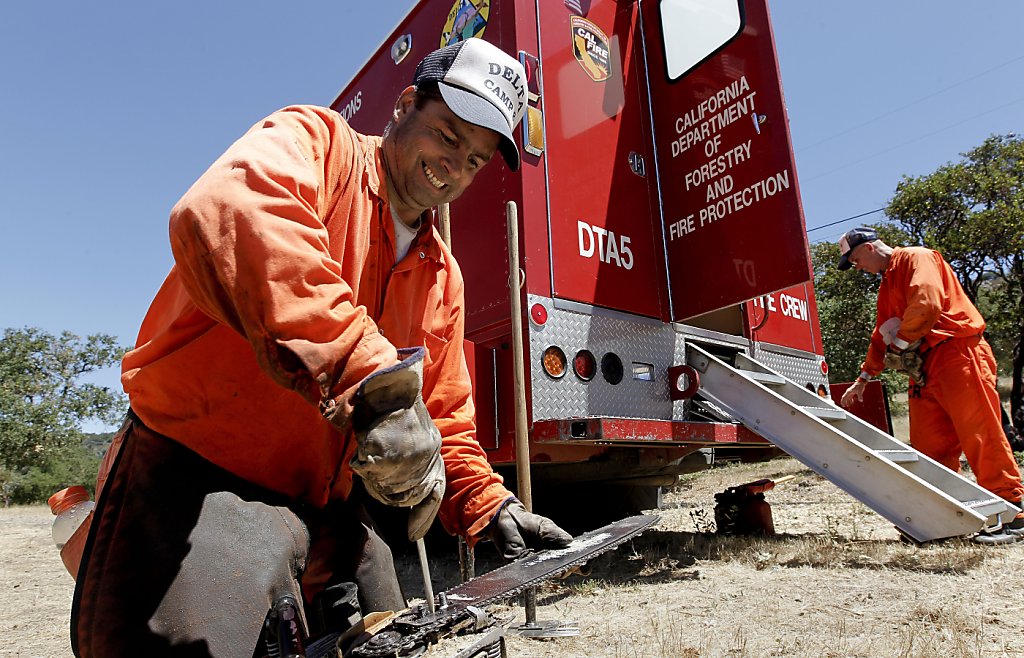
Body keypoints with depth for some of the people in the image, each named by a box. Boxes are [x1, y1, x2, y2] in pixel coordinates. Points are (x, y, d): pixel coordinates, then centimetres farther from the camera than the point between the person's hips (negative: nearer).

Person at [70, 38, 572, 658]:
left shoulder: (443, 277, 12)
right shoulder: (316, 139, -7)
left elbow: (446, 414, 17)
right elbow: (226, 211, -32)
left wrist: (487, 506, 4)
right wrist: (374, 378, -39)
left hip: (329, 510, 7)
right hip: (204, 479, -6)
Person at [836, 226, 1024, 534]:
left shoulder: (917, 258, -3)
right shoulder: (887, 284, 25)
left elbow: (927, 302, -22)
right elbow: (881, 336, 30)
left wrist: (901, 342, -11)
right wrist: (863, 378, 29)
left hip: (958, 353, -9)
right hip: (924, 368, 9)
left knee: (980, 433, -7)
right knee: (928, 446, 4)